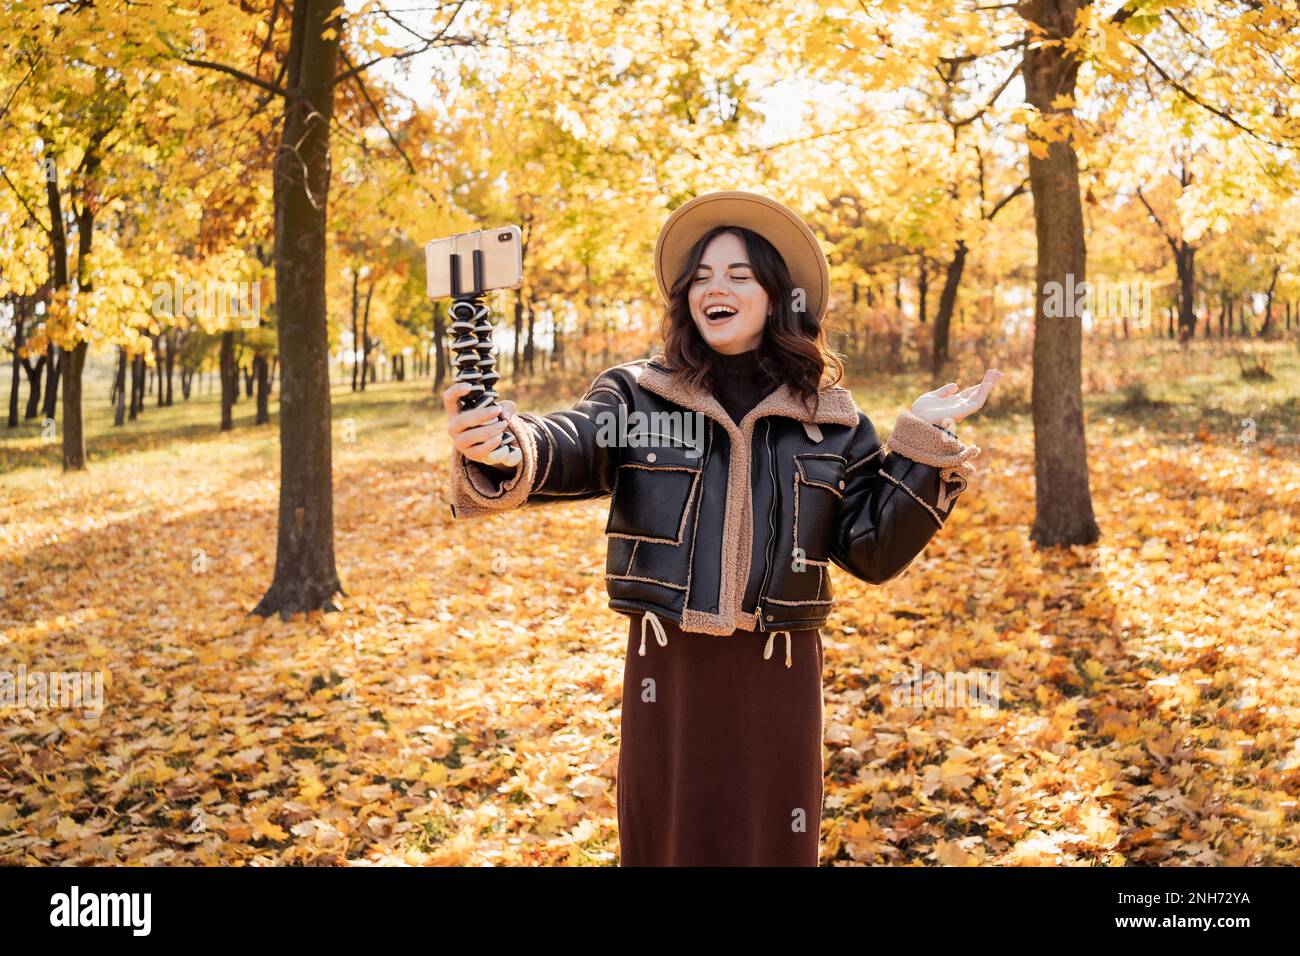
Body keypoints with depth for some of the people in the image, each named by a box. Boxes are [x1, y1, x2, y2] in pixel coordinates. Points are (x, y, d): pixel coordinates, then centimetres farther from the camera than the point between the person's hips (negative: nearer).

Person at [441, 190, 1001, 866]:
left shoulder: (829, 419, 3)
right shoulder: (636, 396, -1)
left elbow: (874, 549, 2)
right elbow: (566, 448, -22)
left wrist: (921, 444, -7)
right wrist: (500, 451, -44)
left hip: (780, 678, 1)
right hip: (668, 671, -1)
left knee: (773, 844, 14)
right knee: (664, 842, 12)